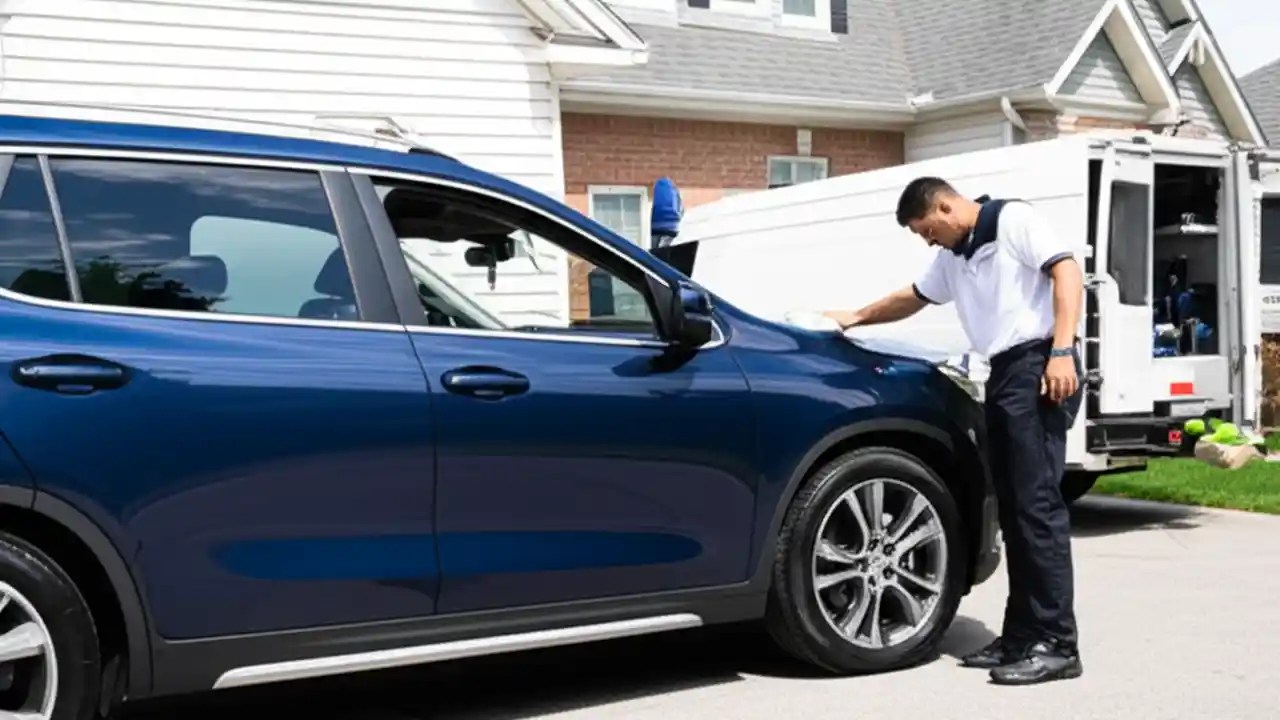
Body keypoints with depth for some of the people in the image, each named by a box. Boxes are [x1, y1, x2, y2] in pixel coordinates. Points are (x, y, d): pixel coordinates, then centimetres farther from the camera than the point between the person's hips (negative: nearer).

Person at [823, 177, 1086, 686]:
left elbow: (1067, 272, -11)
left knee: (1039, 503, -13)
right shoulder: (952, 258, 25)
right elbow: (913, 298, 41)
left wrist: (1062, 351, -20)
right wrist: (857, 318, 45)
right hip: (1002, 374, 9)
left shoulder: (1013, 220, -1)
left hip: (1037, 367, -9)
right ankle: (1021, 636, 10)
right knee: (1012, 508, 6)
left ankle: (1057, 645, -12)